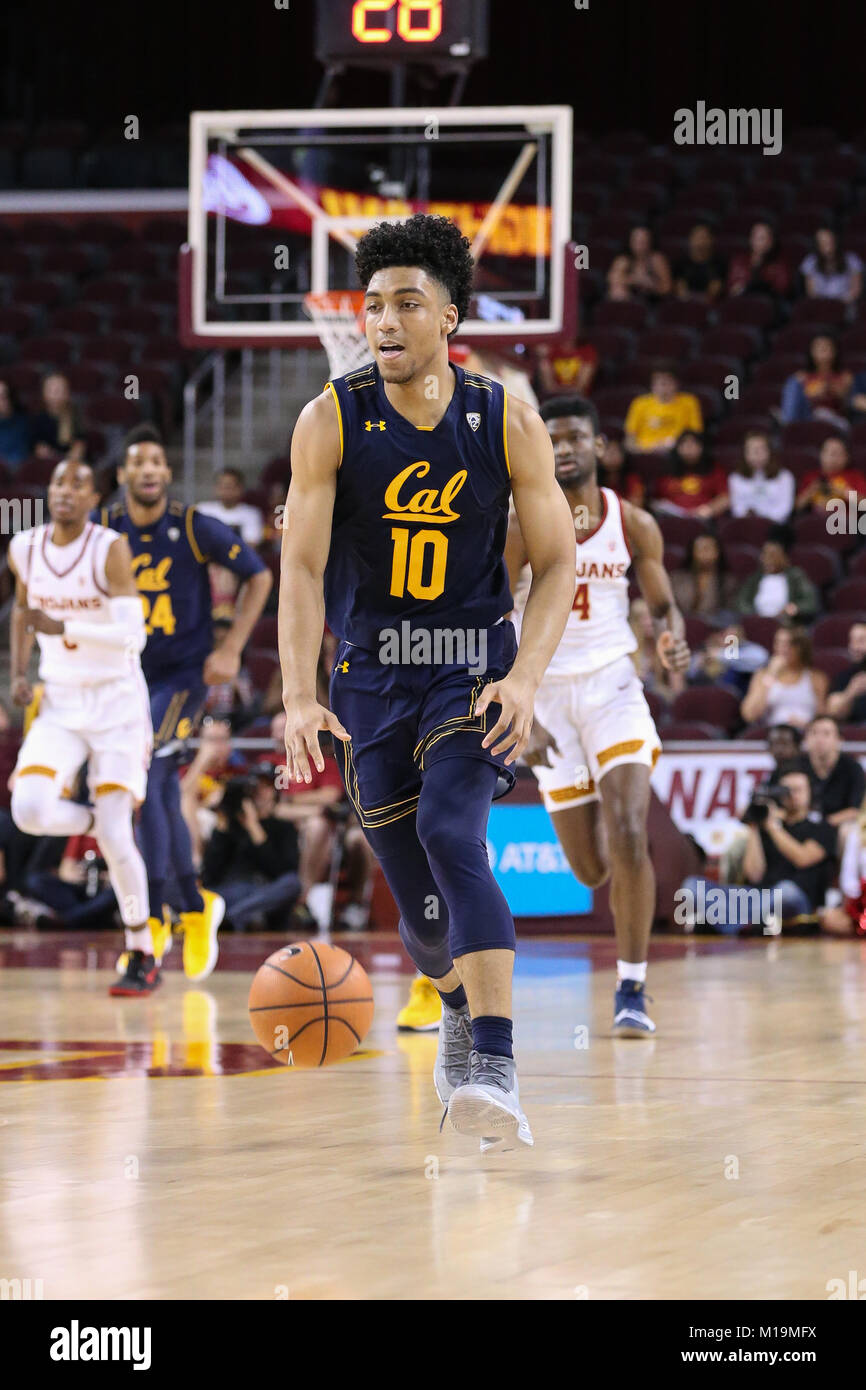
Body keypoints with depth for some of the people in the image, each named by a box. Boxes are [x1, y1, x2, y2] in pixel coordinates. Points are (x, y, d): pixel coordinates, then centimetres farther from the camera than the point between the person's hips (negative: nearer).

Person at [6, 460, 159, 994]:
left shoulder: (111, 549, -14)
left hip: (116, 701, -4)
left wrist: (64, 628, -32)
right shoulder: (25, 548, 1)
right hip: (59, 703, 4)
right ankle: (105, 823, 14)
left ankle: (144, 957, 6)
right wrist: (20, 673, 7)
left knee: (116, 834, -10)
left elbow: (132, 637, -22)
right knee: (29, 810, -20)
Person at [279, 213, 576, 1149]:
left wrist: (524, 679, -18)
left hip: (475, 671, -1)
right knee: (420, 910, 5)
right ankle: (460, 1011, 41)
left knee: (451, 835, -27)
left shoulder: (507, 423, -7)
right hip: (371, 682, 2)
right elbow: (302, 566, -11)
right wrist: (298, 700, -24)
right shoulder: (332, 421, -9)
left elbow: (557, 563, -2)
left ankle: (495, 1071, -34)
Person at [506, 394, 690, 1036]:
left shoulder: (633, 524, -2)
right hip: (547, 693, 0)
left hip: (614, 687, 0)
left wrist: (673, 641, -14)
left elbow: (663, 605, 10)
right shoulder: (521, 527, -8)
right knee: (591, 869, 4)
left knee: (629, 840, -20)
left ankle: (632, 989, -10)